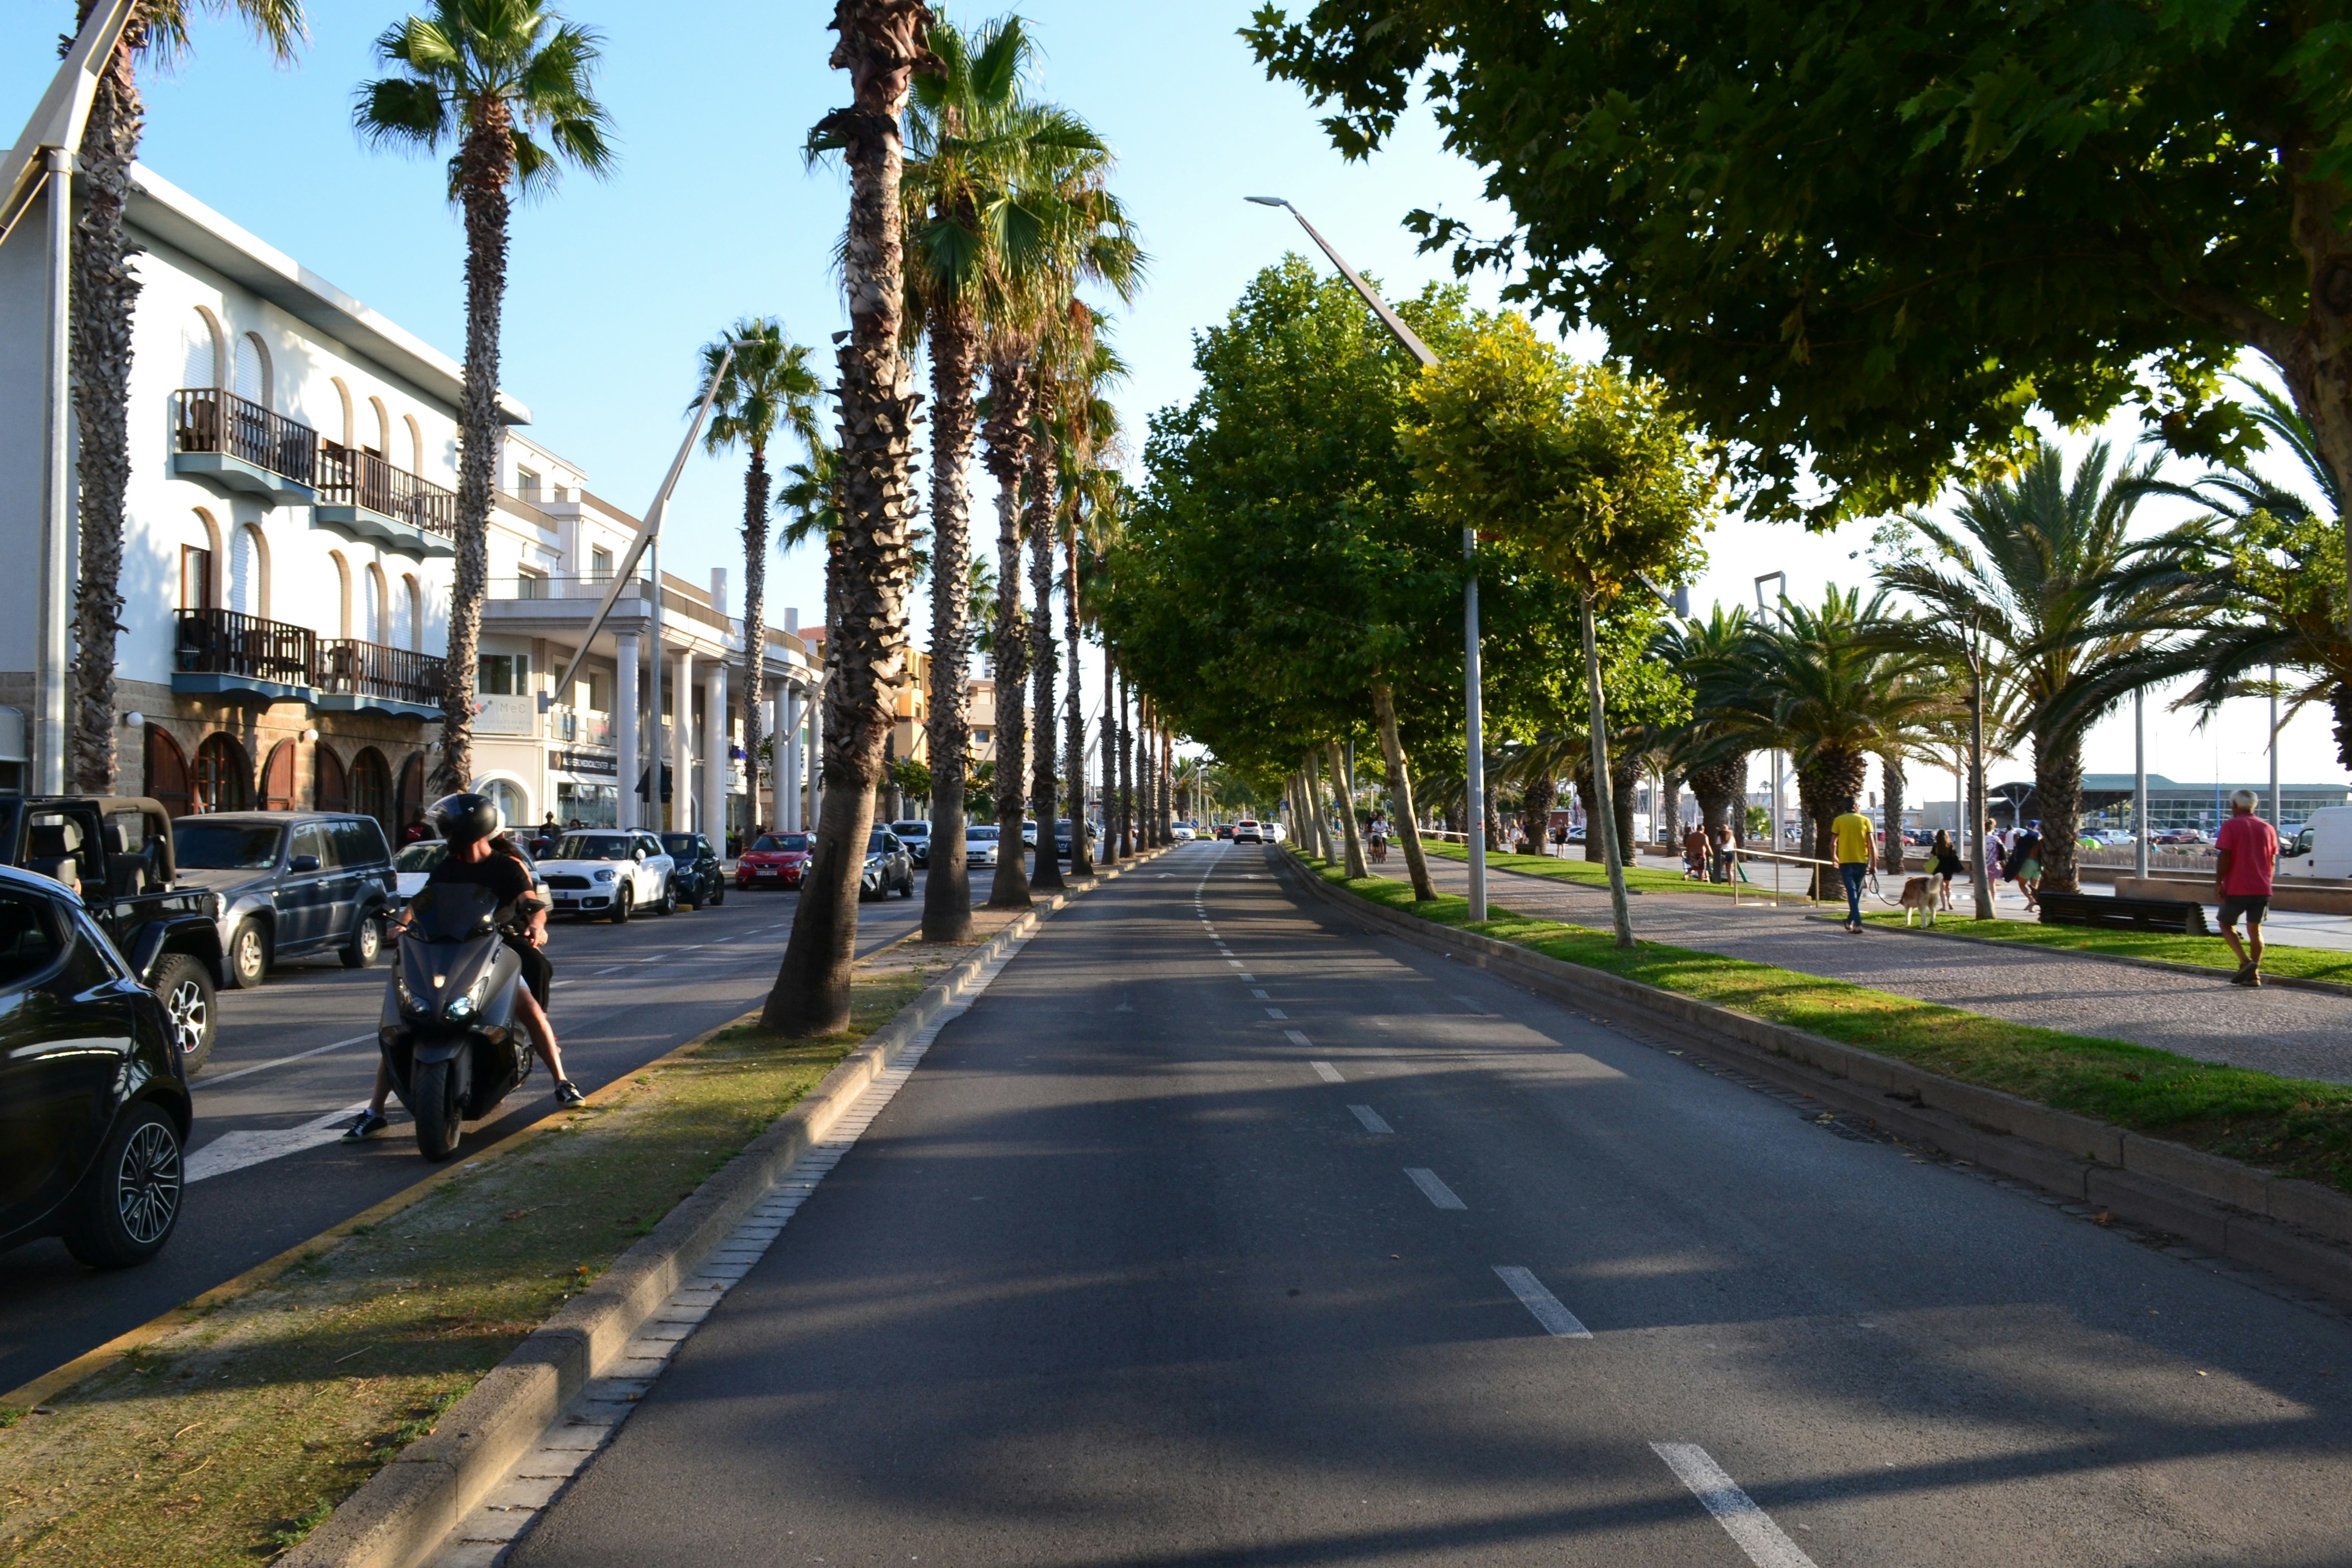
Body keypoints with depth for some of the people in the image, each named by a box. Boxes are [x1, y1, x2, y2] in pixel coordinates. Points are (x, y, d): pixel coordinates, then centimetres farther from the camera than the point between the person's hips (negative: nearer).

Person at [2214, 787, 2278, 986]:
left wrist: (2218, 882, -9)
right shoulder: (2268, 828, 11)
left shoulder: (2231, 826, -5)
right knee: (2255, 930, 10)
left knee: (2227, 925, 9)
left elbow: (2224, 856, -13)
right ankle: (2254, 975, 7)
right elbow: (2272, 861, 13)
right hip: (2262, 889, 5)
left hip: (2237, 888, -5)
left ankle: (2246, 961, -12)